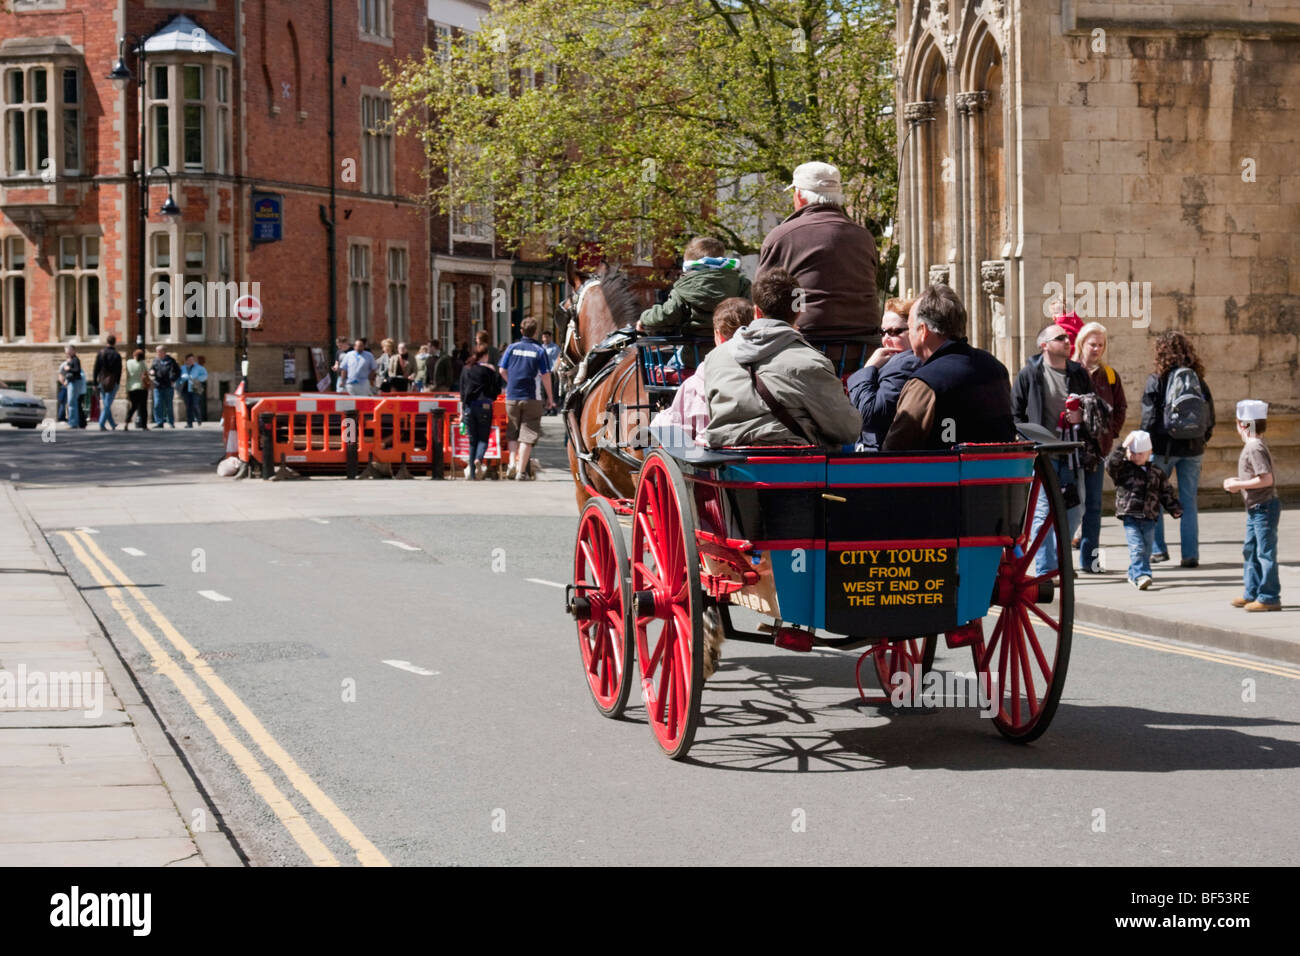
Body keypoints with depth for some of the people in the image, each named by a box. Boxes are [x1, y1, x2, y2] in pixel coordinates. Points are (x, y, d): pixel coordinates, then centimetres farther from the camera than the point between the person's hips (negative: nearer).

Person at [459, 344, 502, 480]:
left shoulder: (466, 369, 9)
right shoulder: (488, 370, -3)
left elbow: (462, 391, 11)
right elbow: (496, 390, -3)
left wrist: (462, 409, 16)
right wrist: (496, 374, 9)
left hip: (469, 406, 3)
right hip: (484, 406, -3)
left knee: (472, 439, 9)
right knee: (483, 438, 2)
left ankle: (472, 473, 4)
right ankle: (479, 459, -30)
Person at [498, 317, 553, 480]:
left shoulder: (512, 347, 3)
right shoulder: (539, 350, -4)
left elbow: (502, 370, 5)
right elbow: (545, 375, -5)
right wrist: (549, 397, 4)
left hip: (512, 397, 2)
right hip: (531, 398, -2)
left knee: (513, 433, 18)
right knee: (527, 435, 1)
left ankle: (512, 463, 2)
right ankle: (521, 470, -2)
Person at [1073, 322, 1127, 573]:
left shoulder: (1109, 376, 12)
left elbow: (1121, 407, 17)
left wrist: (1111, 431, 4)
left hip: (1098, 447, 4)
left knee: (1093, 504, 6)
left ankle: (1090, 557, 10)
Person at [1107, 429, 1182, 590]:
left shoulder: (1156, 472, 12)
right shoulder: (1123, 469, 2)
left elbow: (1166, 492, 16)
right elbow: (1110, 464, -17)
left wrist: (1175, 509, 9)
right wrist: (1123, 447, -17)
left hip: (1149, 518, 4)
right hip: (1130, 517, -4)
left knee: (1146, 550, 8)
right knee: (1137, 548, -16)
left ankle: (1134, 575, 24)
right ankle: (1141, 575, -21)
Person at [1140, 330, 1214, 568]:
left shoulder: (1156, 380, -7)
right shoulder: (1198, 380, 4)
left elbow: (1149, 418, -8)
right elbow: (1210, 416, 8)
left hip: (1164, 447, -3)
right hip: (1193, 449, 4)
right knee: (1189, 501, 7)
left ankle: (1158, 549, 8)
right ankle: (1190, 554, 4)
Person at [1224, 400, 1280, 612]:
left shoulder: (1255, 448, -18)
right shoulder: (1251, 446, 13)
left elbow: (1266, 479, -25)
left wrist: (1238, 485, -19)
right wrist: (1237, 481, 12)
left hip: (1264, 507, -11)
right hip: (1255, 508, 11)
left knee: (1265, 552, -6)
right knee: (1250, 551, 16)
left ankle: (1269, 597, -3)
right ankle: (1253, 593, 24)